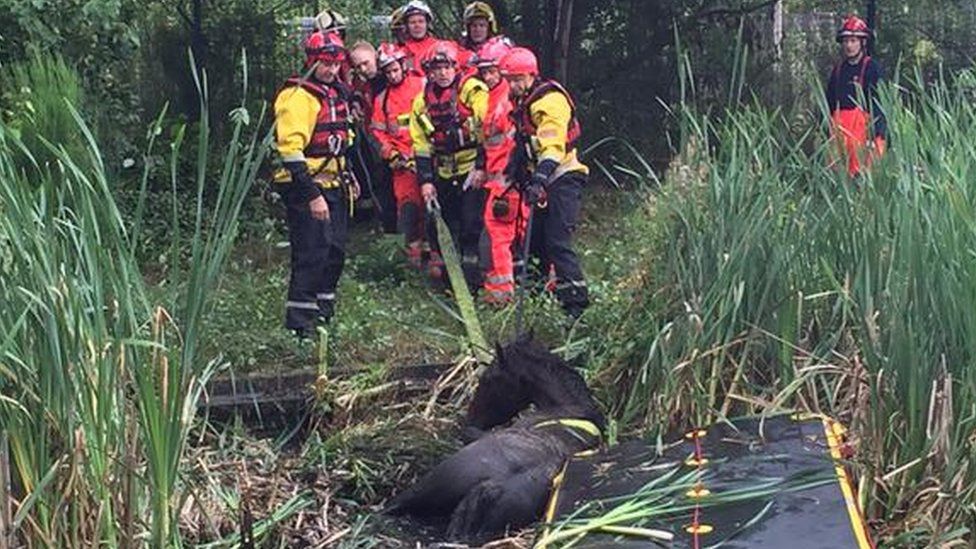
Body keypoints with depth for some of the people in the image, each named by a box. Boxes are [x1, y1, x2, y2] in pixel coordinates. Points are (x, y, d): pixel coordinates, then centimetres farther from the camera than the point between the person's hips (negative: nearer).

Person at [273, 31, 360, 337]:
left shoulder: (336, 93, 15)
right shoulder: (298, 96, -15)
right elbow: (291, 149, -22)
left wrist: (347, 178, 24)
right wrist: (312, 195, -24)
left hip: (332, 186, 9)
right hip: (307, 188, -9)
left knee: (335, 252, 12)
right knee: (312, 253, -11)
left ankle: (324, 313, 23)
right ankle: (300, 322, -6)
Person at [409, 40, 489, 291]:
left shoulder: (473, 91, -9)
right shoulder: (422, 102, 8)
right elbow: (421, 147, 10)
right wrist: (425, 180, 2)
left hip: (473, 169, -5)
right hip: (444, 174, 5)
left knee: (471, 225, -8)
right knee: (440, 223, 6)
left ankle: (471, 278, 0)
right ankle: (441, 266, 22)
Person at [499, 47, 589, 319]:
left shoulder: (550, 100, -16)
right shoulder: (523, 103, 14)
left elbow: (552, 144, -30)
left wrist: (540, 178, -40)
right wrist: (511, 174, 24)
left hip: (562, 178, -10)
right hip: (543, 180, 10)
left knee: (558, 243, -16)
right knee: (536, 240, 10)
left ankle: (577, 306, -16)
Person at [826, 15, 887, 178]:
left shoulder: (872, 68, -3)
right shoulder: (838, 70, 15)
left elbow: (879, 104, -9)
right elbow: (829, 104, 17)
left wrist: (874, 135, -17)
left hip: (864, 127, -6)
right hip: (839, 129, 6)